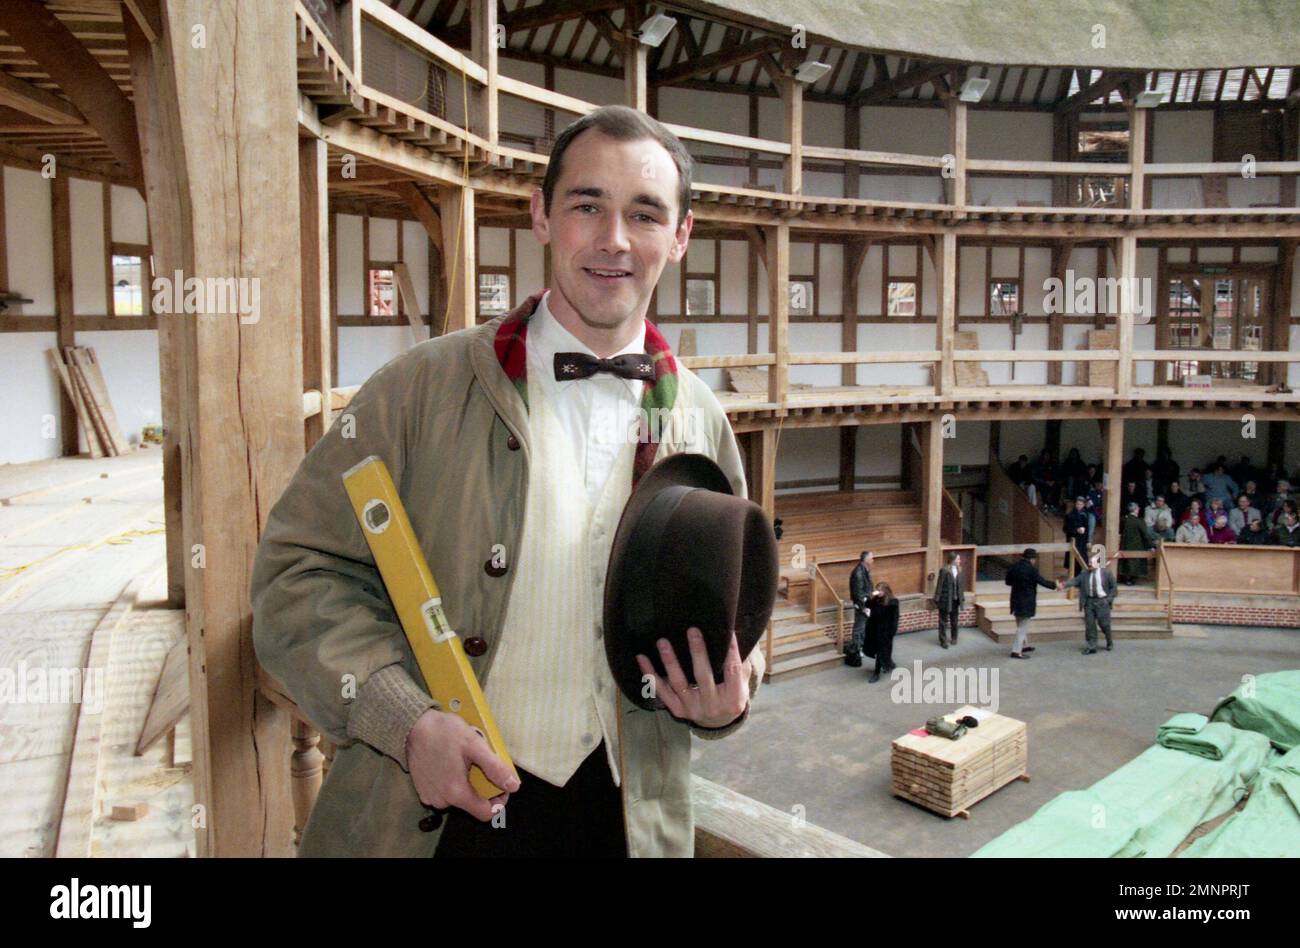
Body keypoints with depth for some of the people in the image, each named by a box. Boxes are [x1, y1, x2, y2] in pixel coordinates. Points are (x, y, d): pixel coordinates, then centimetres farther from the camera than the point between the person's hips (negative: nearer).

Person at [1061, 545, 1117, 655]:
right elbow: (1075, 581, -9)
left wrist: (1109, 599, -7)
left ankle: (1109, 643, 29)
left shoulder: (1107, 573, -2)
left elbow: (1114, 587, 3)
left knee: (1104, 624, 3)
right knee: (1090, 624, 2)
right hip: (1089, 601, 3)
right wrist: (1065, 585, -27)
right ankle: (1091, 647, 8)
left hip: (1102, 601, -3)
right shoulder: (1085, 574, 4)